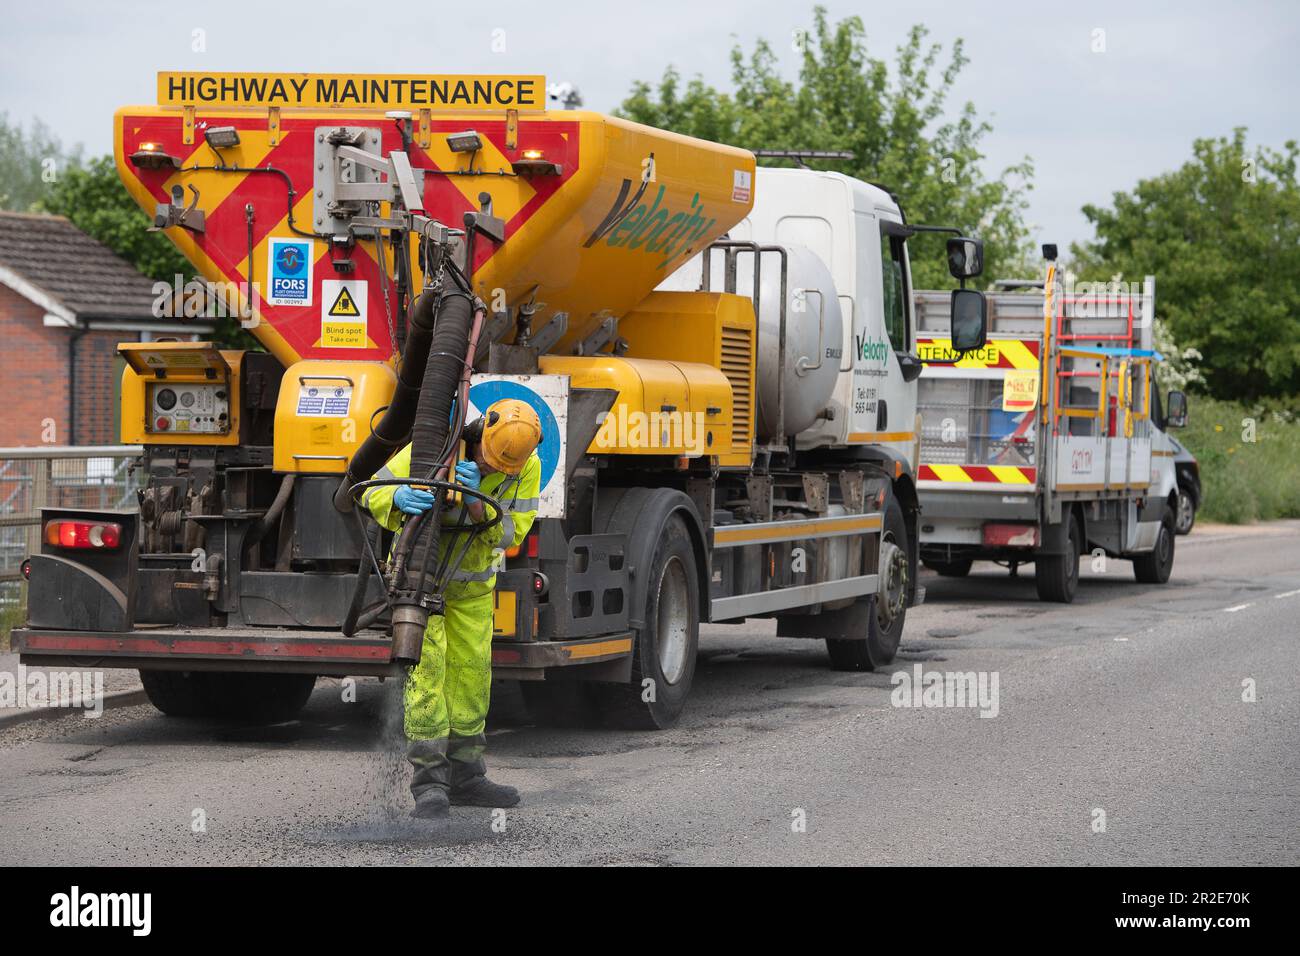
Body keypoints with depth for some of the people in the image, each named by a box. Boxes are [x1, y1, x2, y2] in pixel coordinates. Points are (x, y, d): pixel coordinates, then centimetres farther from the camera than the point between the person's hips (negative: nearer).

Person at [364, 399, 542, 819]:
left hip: (471, 580, 4)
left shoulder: (526, 467, -18)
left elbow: (511, 534, -24)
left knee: (470, 673, 7)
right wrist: (400, 497, -49)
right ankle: (429, 782, -19)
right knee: (426, 665, -16)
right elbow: (373, 494, -25)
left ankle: (464, 778, 17)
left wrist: (477, 503, -43)